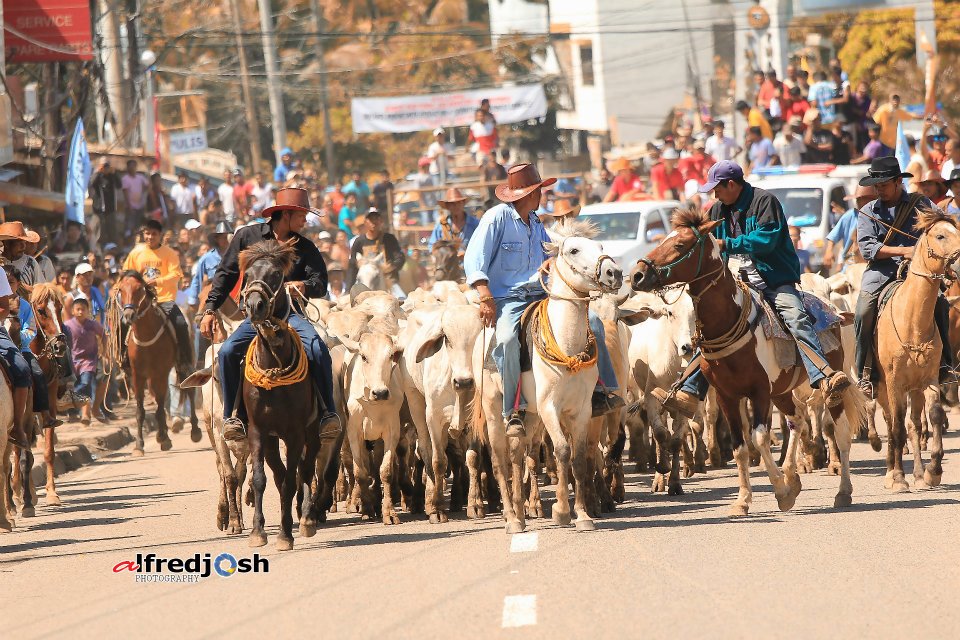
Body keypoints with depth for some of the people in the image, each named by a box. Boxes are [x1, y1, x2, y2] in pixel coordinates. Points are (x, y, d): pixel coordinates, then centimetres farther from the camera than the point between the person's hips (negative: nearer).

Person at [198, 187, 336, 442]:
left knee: (317, 349, -27)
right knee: (228, 351, -25)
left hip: (290, 314, 0)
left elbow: (321, 284, 2)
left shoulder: (305, 248, 9)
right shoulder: (247, 236, 7)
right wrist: (210, 309, 1)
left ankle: (328, 414, -20)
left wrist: (304, 286, -22)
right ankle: (234, 416, -13)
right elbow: (226, 274, 9)